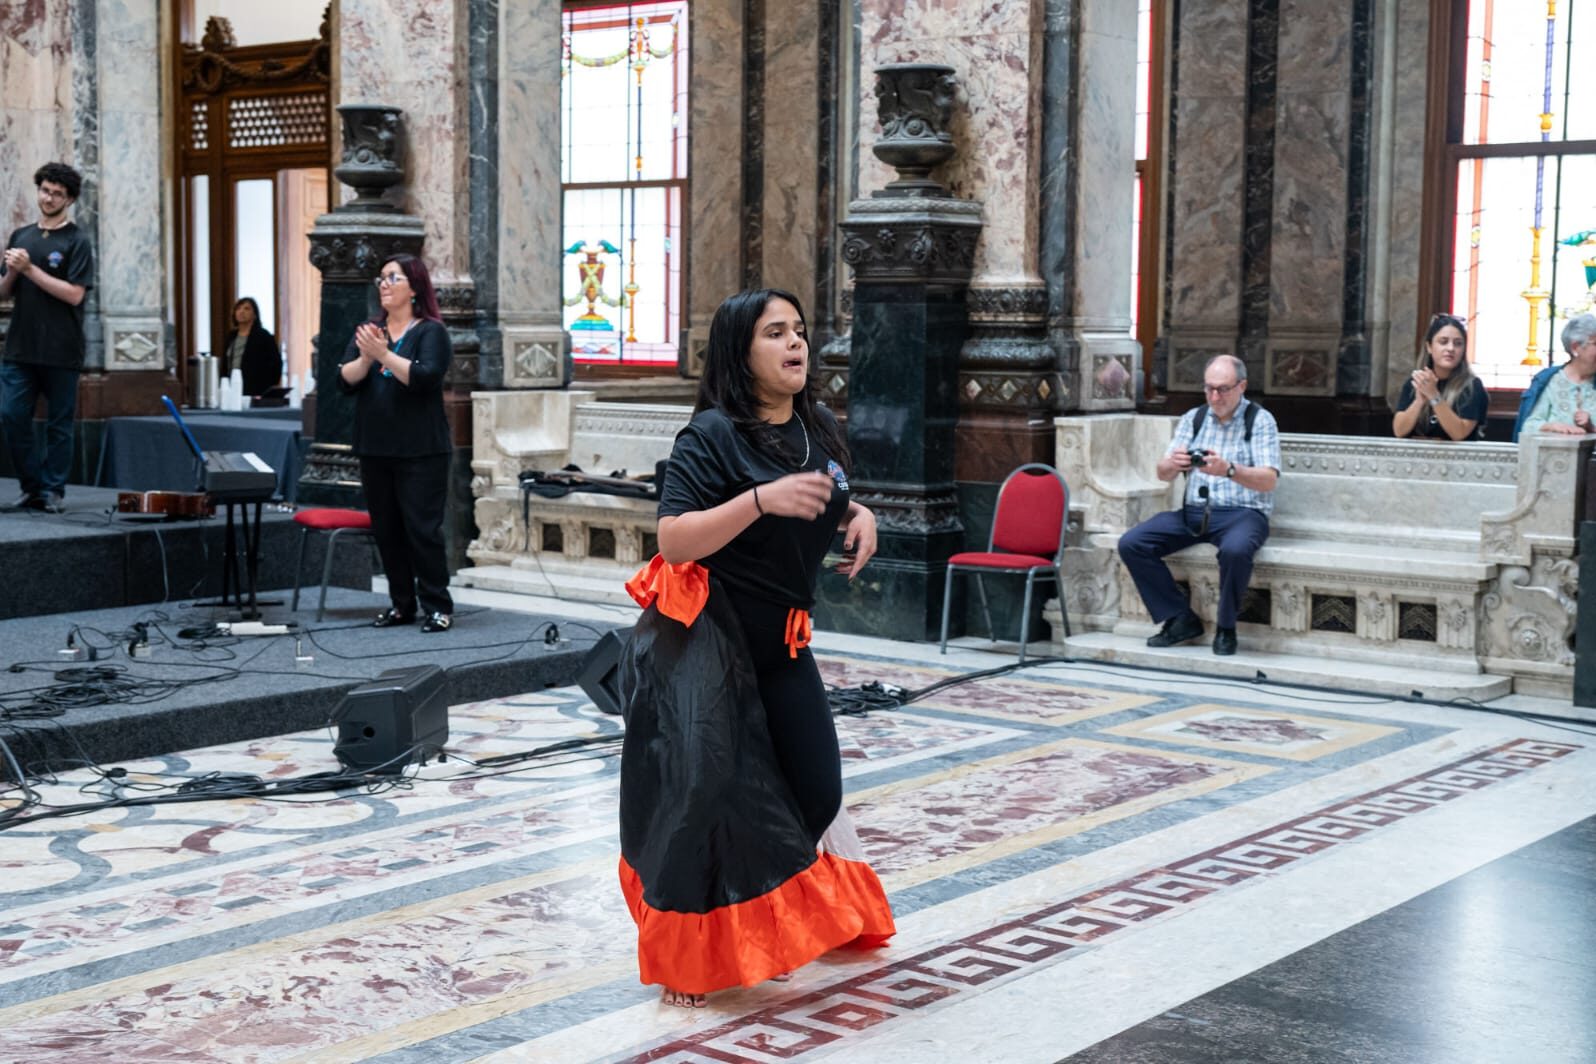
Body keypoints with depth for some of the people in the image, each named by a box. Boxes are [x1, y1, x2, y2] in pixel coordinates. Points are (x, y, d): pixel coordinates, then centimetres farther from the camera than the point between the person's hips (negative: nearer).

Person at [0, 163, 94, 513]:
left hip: (60, 352, -4)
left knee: (58, 424, 3)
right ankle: (32, 487, 11)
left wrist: (30, 268, -14)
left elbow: (74, 294, -12)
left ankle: (53, 491, 12)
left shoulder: (76, 241, -1)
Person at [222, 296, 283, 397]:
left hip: (255, 393, -5)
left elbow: (276, 364, -4)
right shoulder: (231, 337, 17)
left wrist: (269, 392, -9)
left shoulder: (264, 337, 0)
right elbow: (225, 366, 18)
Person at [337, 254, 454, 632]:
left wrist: (384, 354, -24)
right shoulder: (369, 330, 12)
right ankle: (401, 604, 17)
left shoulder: (431, 332, -4)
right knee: (386, 529, 9)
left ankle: (438, 606, 0)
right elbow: (345, 380, 3)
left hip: (420, 450, -6)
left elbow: (425, 377, -19)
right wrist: (365, 358, -16)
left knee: (422, 527, -6)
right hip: (375, 448, 6)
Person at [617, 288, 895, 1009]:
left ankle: (759, 935, 33)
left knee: (814, 783, 10)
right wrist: (762, 498, -34)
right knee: (703, 786, -11)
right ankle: (682, 959, 5)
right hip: (701, 637, -7)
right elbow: (674, 541, -24)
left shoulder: (818, 429, 6)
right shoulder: (713, 434, -15)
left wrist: (859, 515, 1)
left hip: (778, 639, 8)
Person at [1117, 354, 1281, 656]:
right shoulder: (1193, 418, 13)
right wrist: (1173, 464, -17)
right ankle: (1181, 619, -8)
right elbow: (1162, 474, 9)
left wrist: (1229, 470, -30)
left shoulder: (1260, 421, 0)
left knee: (1235, 550, -39)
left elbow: (1268, 480, -12)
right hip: (1194, 510, 5)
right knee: (1131, 544, -15)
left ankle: (1226, 628, -15)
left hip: (1242, 512, -5)